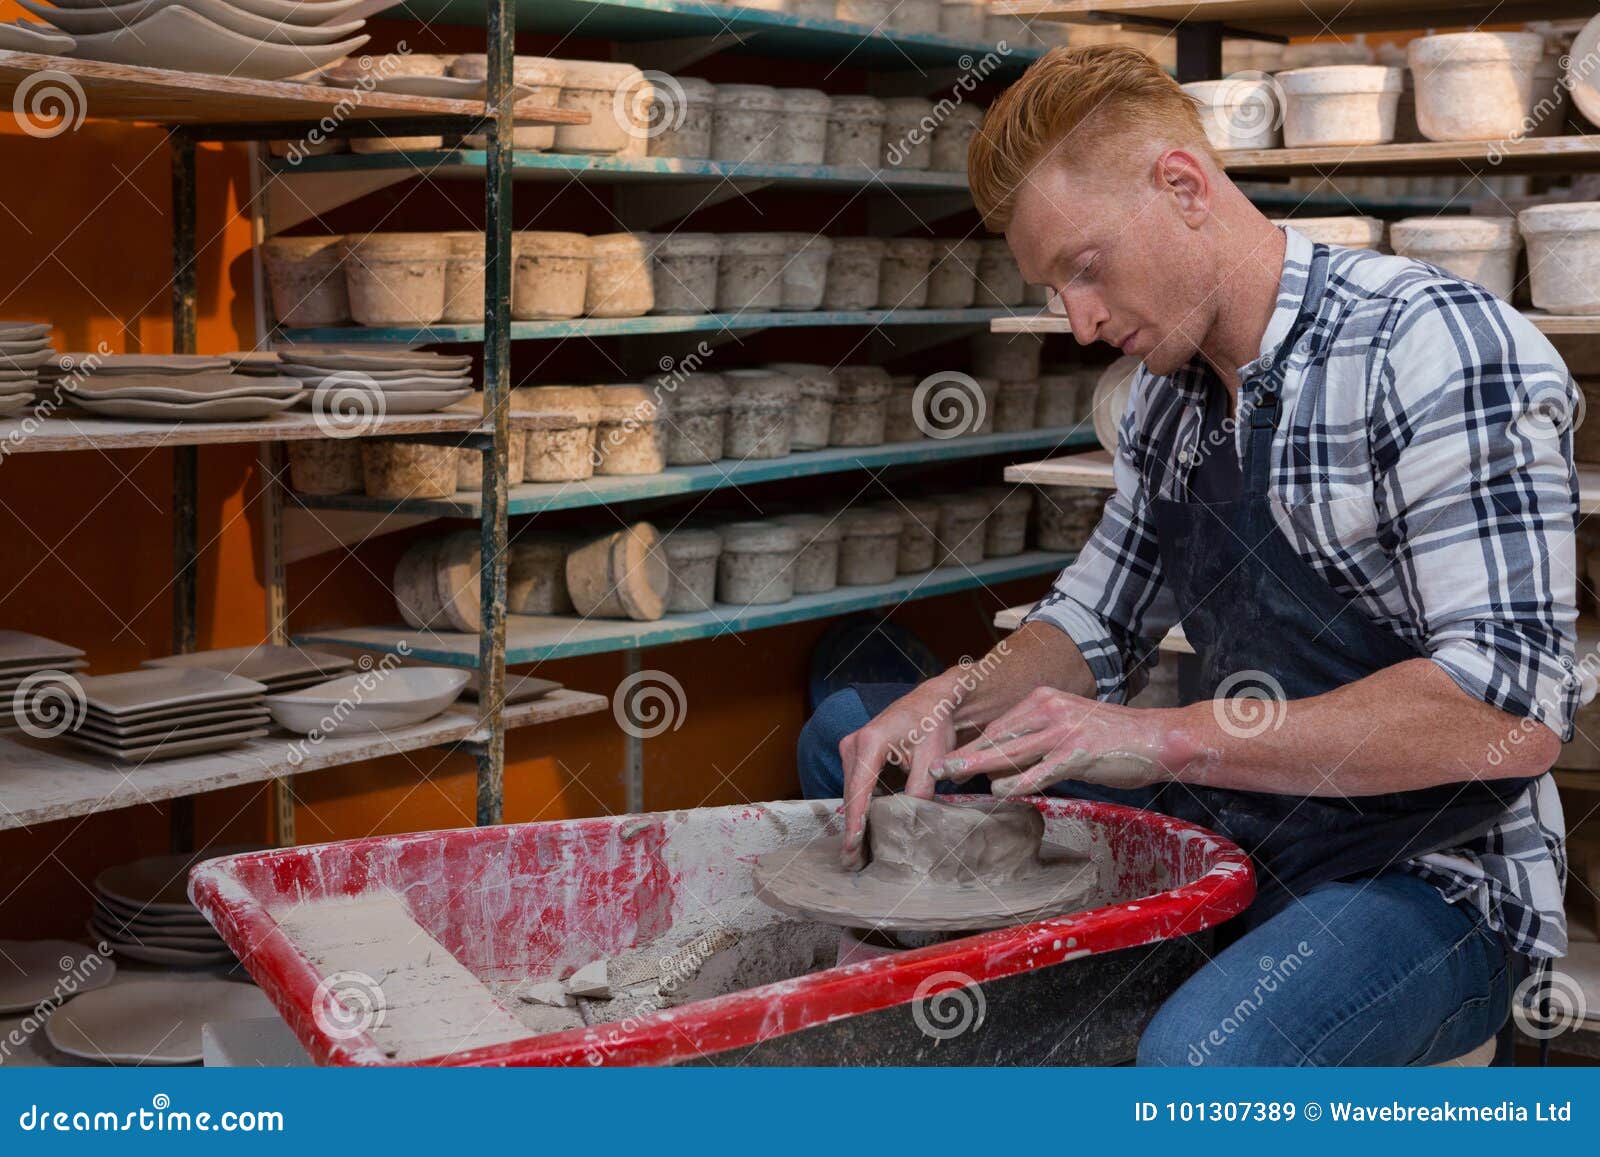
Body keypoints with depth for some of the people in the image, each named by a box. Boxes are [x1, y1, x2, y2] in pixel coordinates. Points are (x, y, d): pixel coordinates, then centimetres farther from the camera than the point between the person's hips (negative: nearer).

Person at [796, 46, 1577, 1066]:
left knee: (1194, 1059, -40)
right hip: (1226, 827, 8)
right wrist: (958, 698, -4)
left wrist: (1164, 738, -27)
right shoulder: (1170, 391, 9)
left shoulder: (1437, 349, -17)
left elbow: (1512, 714, -26)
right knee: (850, 733, 12)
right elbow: (1096, 627, 18)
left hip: (1426, 878, -8)